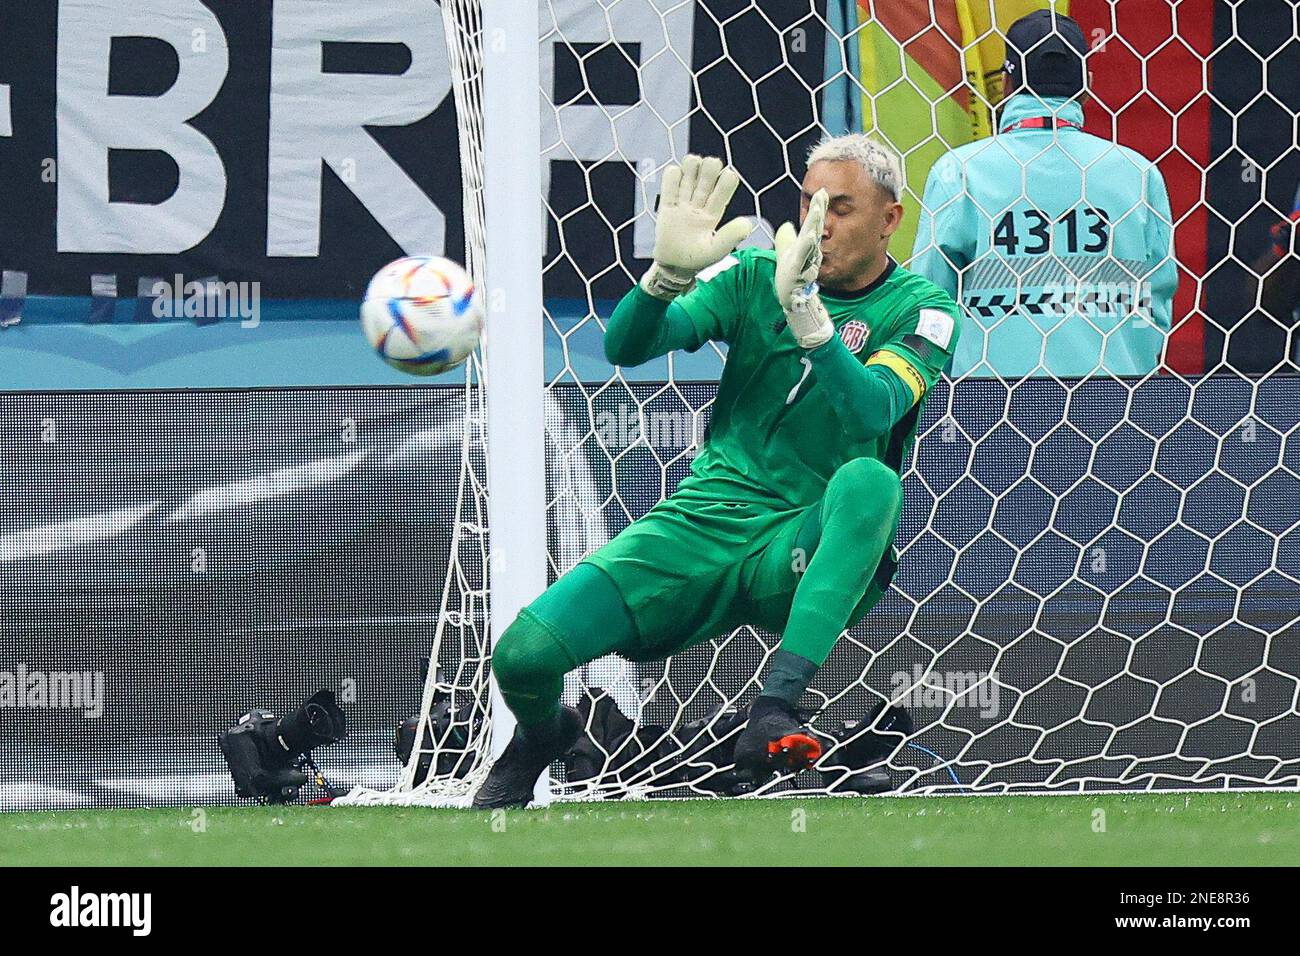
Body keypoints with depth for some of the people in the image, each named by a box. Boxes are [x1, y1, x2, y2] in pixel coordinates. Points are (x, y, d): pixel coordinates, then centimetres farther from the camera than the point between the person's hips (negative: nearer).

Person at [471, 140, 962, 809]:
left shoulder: (921, 310, -1)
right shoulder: (755, 274, 6)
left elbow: (872, 410, -21)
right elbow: (625, 347, -6)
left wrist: (806, 311, -35)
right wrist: (669, 273, -26)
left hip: (808, 557, -2)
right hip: (705, 522, 2)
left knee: (870, 479, -38)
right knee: (523, 654, -18)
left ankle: (774, 708, -41)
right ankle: (541, 734, 22)